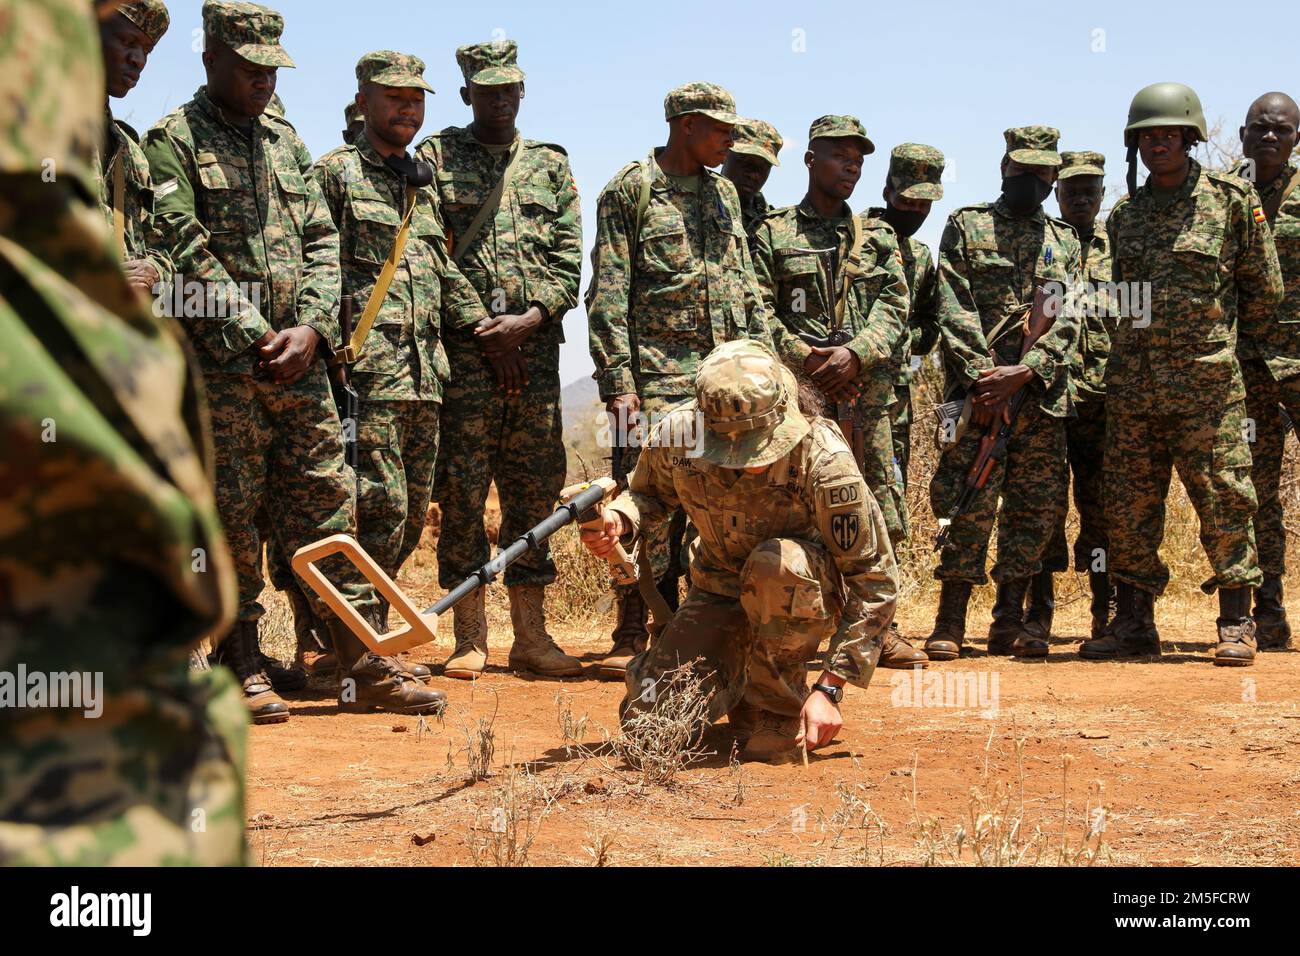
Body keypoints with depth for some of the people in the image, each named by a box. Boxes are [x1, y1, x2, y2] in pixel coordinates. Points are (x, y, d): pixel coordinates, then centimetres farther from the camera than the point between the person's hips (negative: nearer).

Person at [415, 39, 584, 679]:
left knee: (535, 489, 4)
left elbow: (569, 261, 9)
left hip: (535, 344, 3)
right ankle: (470, 639, 1)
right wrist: (481, 328, -8)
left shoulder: (551, 165, 16)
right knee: (462, 490, -4)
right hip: (463, 347, -3)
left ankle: (531, 635, 9)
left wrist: (528, 320, -7)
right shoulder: (437, 158, 6)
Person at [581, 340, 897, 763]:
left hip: (806, 593, -3)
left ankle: (778, 706, -14)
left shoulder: (823, 460, -31)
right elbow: (650, 493, 3)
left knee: (776, 562, -38)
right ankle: (737, 673, 18)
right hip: (718, 589, 3)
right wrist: (617, 519, -22)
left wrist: (830, 688, -29)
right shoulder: (677, 434, -21)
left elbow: (875, 580, -24)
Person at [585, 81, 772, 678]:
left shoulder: (724, 195, 18)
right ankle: (632, 638, -4)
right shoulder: (631, 191, -2)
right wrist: (617, 382, -14)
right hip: (660, 377, -6)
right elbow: (607, 296, -7)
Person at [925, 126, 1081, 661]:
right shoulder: (966, 227, 7)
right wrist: (982, 377, -14)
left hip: (1043, 393, 4)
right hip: (979, 391, -4)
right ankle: (950, 623, -2)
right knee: (971, 508, -9)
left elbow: (1068, 320, 5)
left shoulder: (1064, 241, 17)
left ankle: (1009, 622, 11)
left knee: (1036, 511, 3)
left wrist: (1022, 372, -10)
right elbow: (955, 311, -2)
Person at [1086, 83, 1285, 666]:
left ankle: (1236, 625, 4)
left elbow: (1264, 288, 7)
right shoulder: (1124, 216, 12)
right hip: (1131, 382, 4)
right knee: (1129, 508, 5)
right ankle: (1133, 625, 13)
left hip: (1205, 382, -4)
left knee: (1224, 499, -3)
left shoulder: (1232, 201, -1)